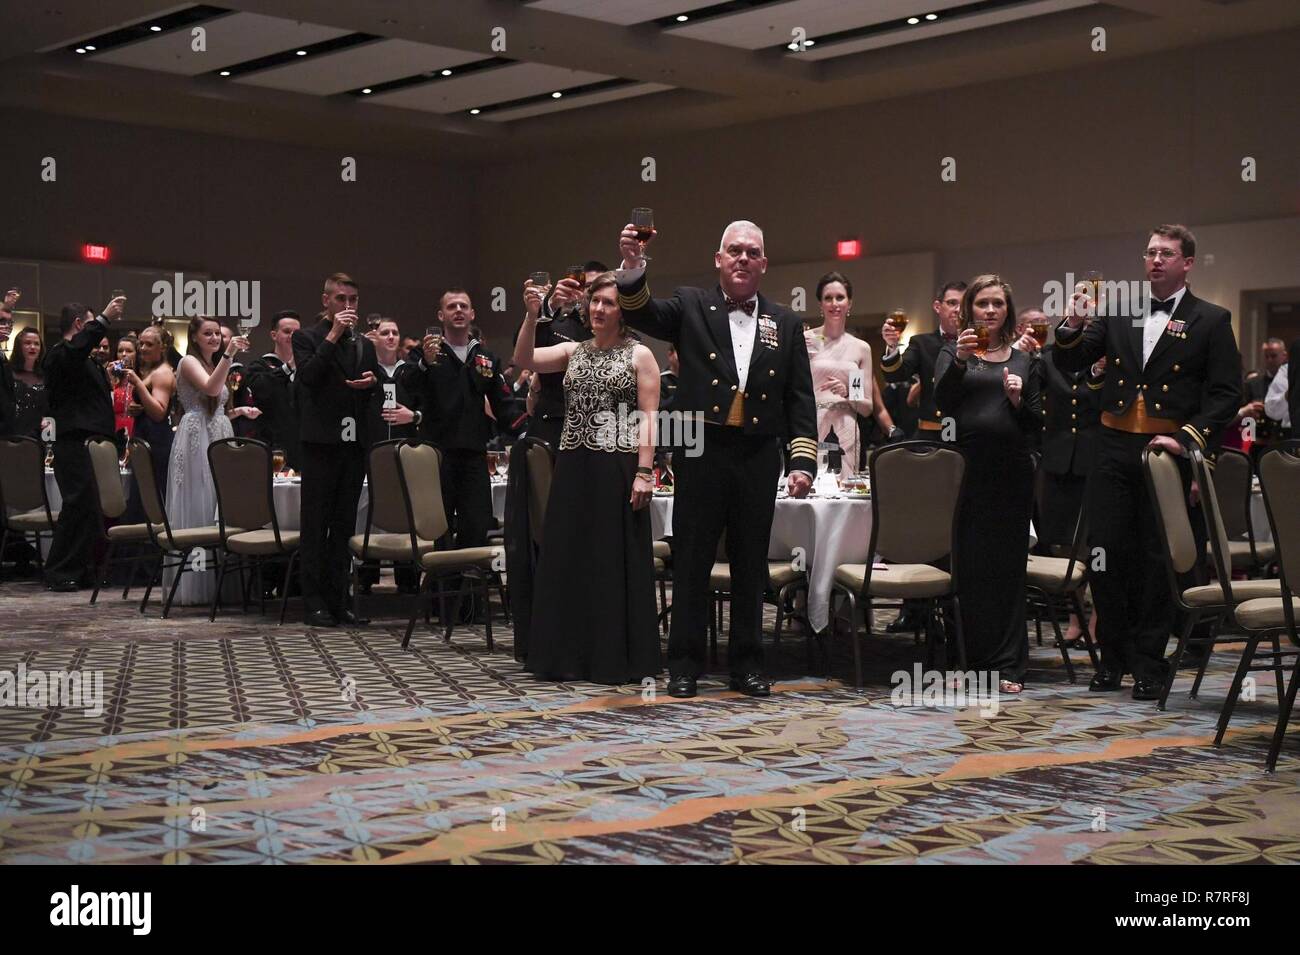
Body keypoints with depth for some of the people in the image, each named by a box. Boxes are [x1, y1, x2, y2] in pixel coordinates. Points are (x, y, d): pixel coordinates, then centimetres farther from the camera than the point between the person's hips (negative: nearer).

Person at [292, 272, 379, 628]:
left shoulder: (365, 344, 18)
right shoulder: (307, 338, 1)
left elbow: (376, 394, 21)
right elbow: (307, 376, -15)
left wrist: (373, 382, -2)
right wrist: (333, 336, -14)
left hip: (354, 442, 5)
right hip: (321, 441, -5)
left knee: (345, 524, 8)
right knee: (315, 524, -1)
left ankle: (338, 598, 12)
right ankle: (314, 601, 3)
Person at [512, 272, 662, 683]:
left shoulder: (639, 355, 1)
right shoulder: (573, 351, 12)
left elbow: (648, 417, -5)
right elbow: (524, 358, -1)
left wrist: (643, 472, -13)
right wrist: (532, 316, -14)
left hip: (617, 468, -4)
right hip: (573, 467, 5)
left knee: (615, 560, -1)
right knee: (569, 558, 6)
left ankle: (617, 659, 7)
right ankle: (569, 656, 14)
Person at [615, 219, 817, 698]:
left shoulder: (785, 323, 11)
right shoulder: (692, 306, 6)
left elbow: (800, 398, 9)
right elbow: (641, 314, -10)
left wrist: (803, 461, 0)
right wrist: (633, 267, -28)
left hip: (758, 457, 2)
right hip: (701, 454, -2)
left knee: (751, 564, 8)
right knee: (691, 562, 3)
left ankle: (746, 663, 18)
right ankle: (685, 664, 12)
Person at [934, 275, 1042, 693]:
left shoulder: (1025, 361, 15)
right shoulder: (953, 352, 9)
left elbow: (1036, 424, 12)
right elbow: (942, 401, -7)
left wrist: (1018, 400, -7)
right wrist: (959, 361, -20)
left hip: (1011, 471, 2)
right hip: (967, 469, -2)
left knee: (1008, 565, 2)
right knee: (969, 566, -1)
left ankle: (1008, 666, 6)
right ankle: (973, 661, 7)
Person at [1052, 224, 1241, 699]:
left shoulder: (1211, 320, 2)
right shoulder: (1117, 313, 11)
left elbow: (1225, 393, -3)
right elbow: (1069, 363, 9)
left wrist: (1188, 439, -14)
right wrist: (1072, 326, -11)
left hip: (1171, 450, -3)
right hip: (1115, 448, 3)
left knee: (1158, 559, 2)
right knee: (1106, 553, 3)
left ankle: (1148, 664, 12)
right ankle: (1112, 659, 16)